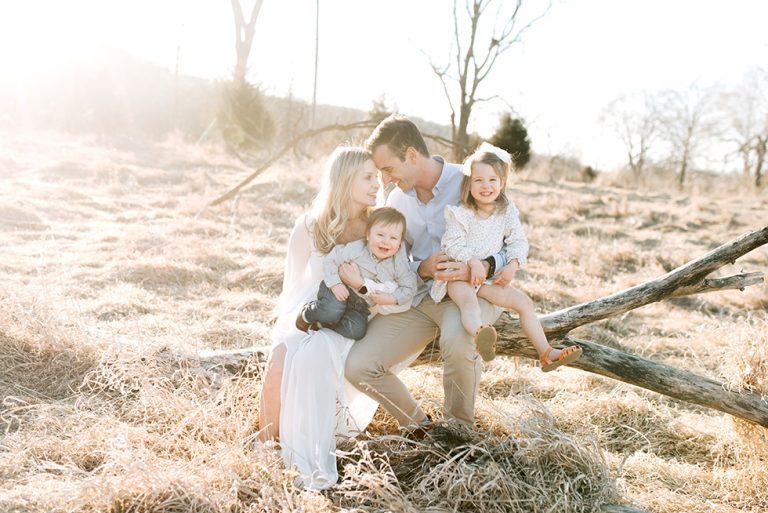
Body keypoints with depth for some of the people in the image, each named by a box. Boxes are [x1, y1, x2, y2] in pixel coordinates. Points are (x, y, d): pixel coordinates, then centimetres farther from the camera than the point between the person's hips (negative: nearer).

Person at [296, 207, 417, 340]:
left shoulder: (398, 265, -10)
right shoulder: (356, 249, -17)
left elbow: (409, 287, -5)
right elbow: (330, 260, -13)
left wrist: (391, 299, -17)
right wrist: (335, 283, -23)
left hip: (361, 305, 4)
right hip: (341, 290, -4)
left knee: (357, 331, -21)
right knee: (333, 310, -35)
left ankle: (319, 323, 0)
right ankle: (306, 314, -2)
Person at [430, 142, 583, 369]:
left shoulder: (507, 212, 2)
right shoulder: (460, 213, -10)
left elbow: (518, 241, 6)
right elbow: (453, 243, -15)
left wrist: (513, 264, -12)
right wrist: (473, 261, -29)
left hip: (490, 277, 6)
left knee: (524, 302, -2)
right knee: (468, 301, -37)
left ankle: (545, 352, 2)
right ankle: (480, 336, -69)